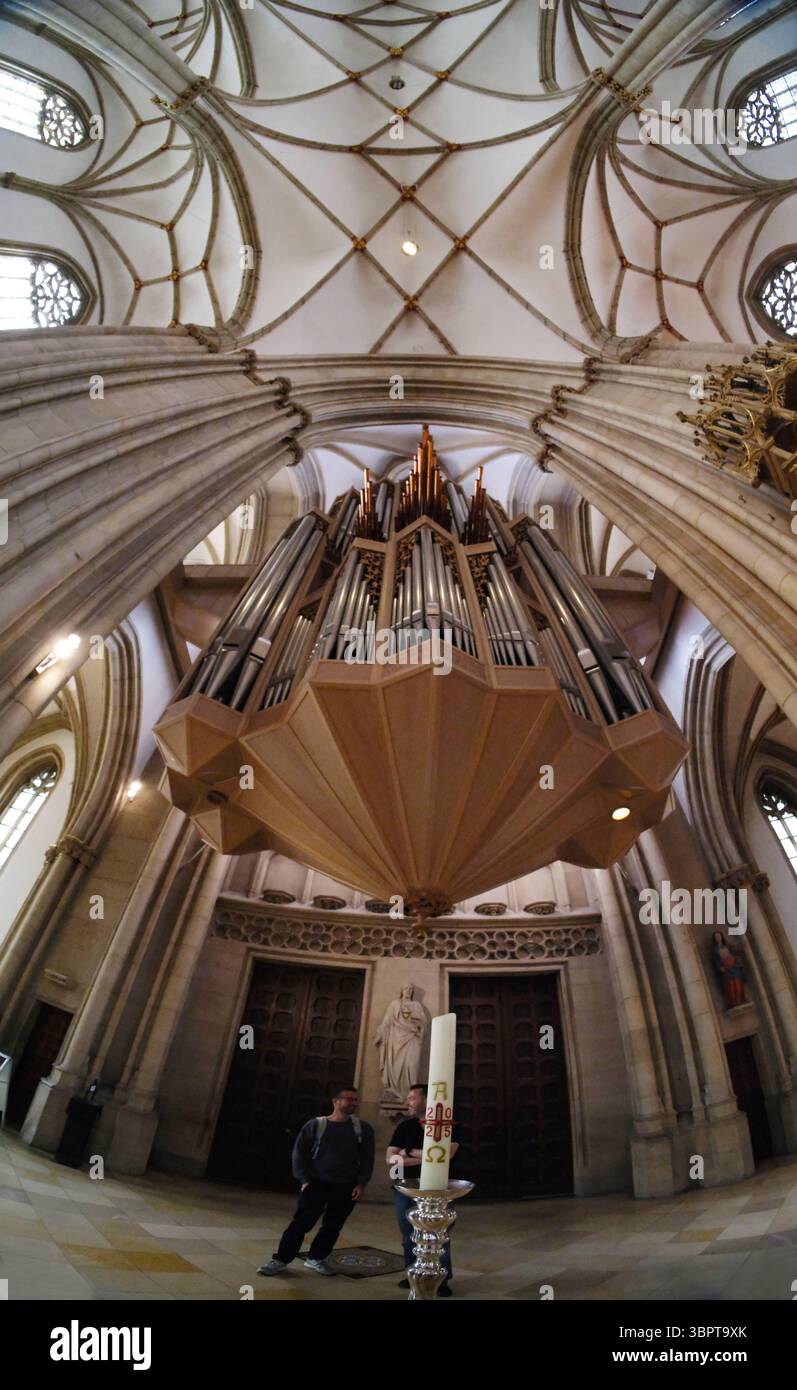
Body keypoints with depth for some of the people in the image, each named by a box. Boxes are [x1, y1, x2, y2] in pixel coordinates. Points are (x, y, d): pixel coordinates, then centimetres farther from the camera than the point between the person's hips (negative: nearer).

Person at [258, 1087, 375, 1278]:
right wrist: (305, 1180, -7)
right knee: (301, 1223, -6)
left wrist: (362, 1183, -7)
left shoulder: (363, 1129, 2)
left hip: (346, 1187, 2)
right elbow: (299, 1154, -1)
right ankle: (280, 1260, 7)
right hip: (317, 1183, -2)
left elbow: (367, 1159, 3)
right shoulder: (316, 1125, -4)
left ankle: (316, 1259, 26)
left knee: (332, 1226, 6)